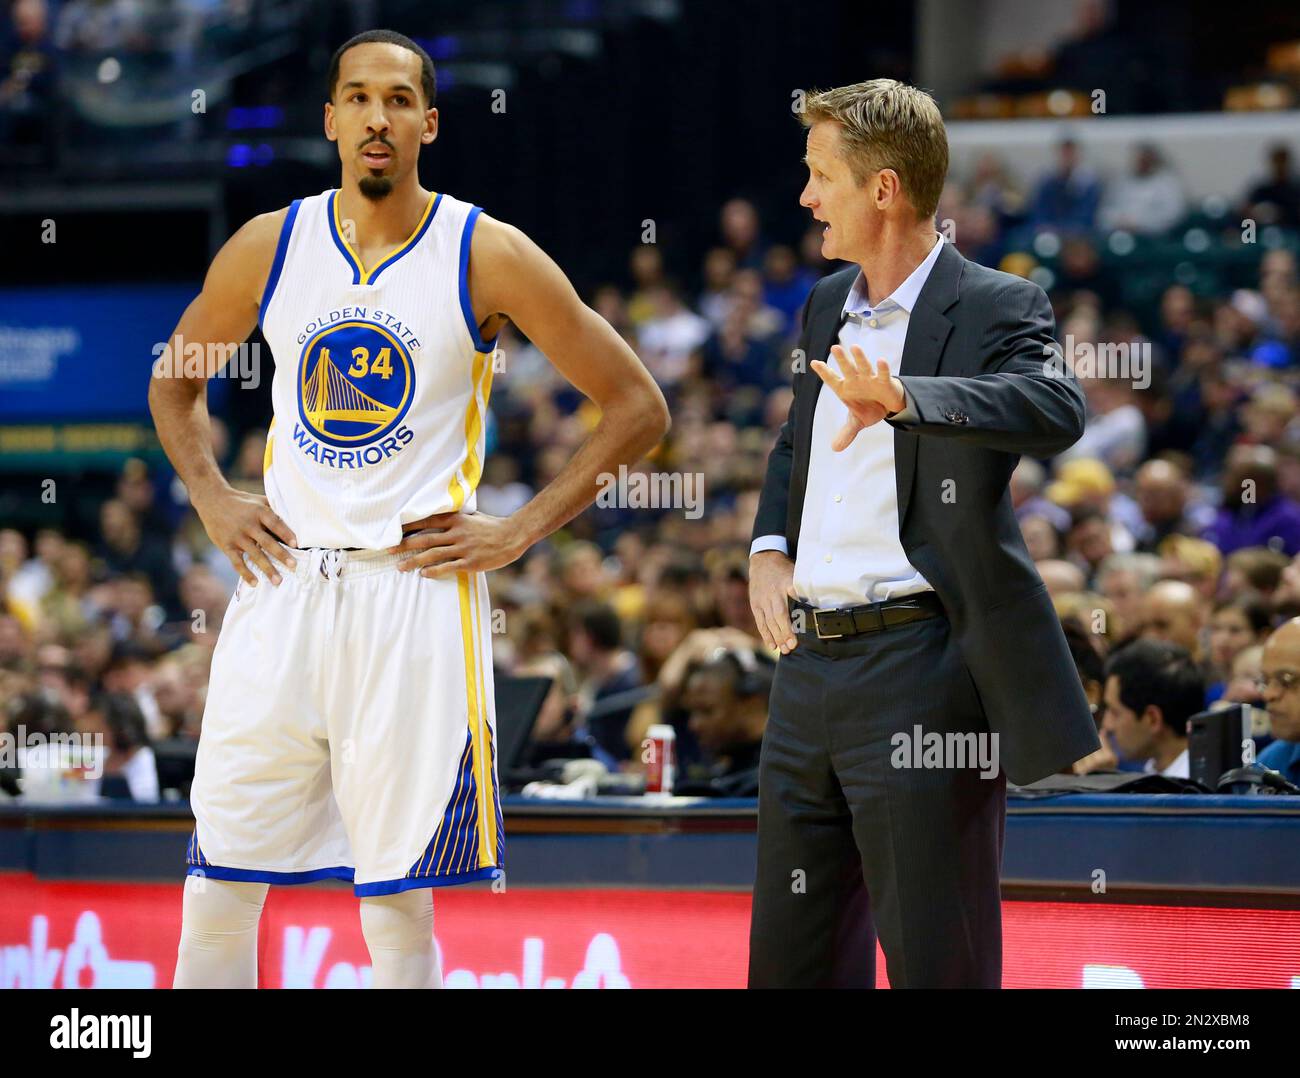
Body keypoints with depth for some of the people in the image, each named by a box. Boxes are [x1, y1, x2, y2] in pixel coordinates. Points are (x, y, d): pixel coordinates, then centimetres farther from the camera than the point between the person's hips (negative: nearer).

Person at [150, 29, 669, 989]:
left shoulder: (487, 257, -4)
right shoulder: (269, 247, 6)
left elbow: (638, 408, 0)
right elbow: (177, 380, 24)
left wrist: (520, 531, -5)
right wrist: (212, 500, 9)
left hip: (415, 587, -3)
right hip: (283, 583, 3)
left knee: (399, 903, 0)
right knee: (219, 886, 3)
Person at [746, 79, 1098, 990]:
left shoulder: (995, 308, -8)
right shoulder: (826, 307, 16)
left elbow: (1057, 410, -28)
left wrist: (904, 398, -44)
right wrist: (767, 550, 11)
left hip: (920, 666, -8)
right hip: (809, 665, 8)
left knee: (934, 960, -5)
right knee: (789, 957, 12)